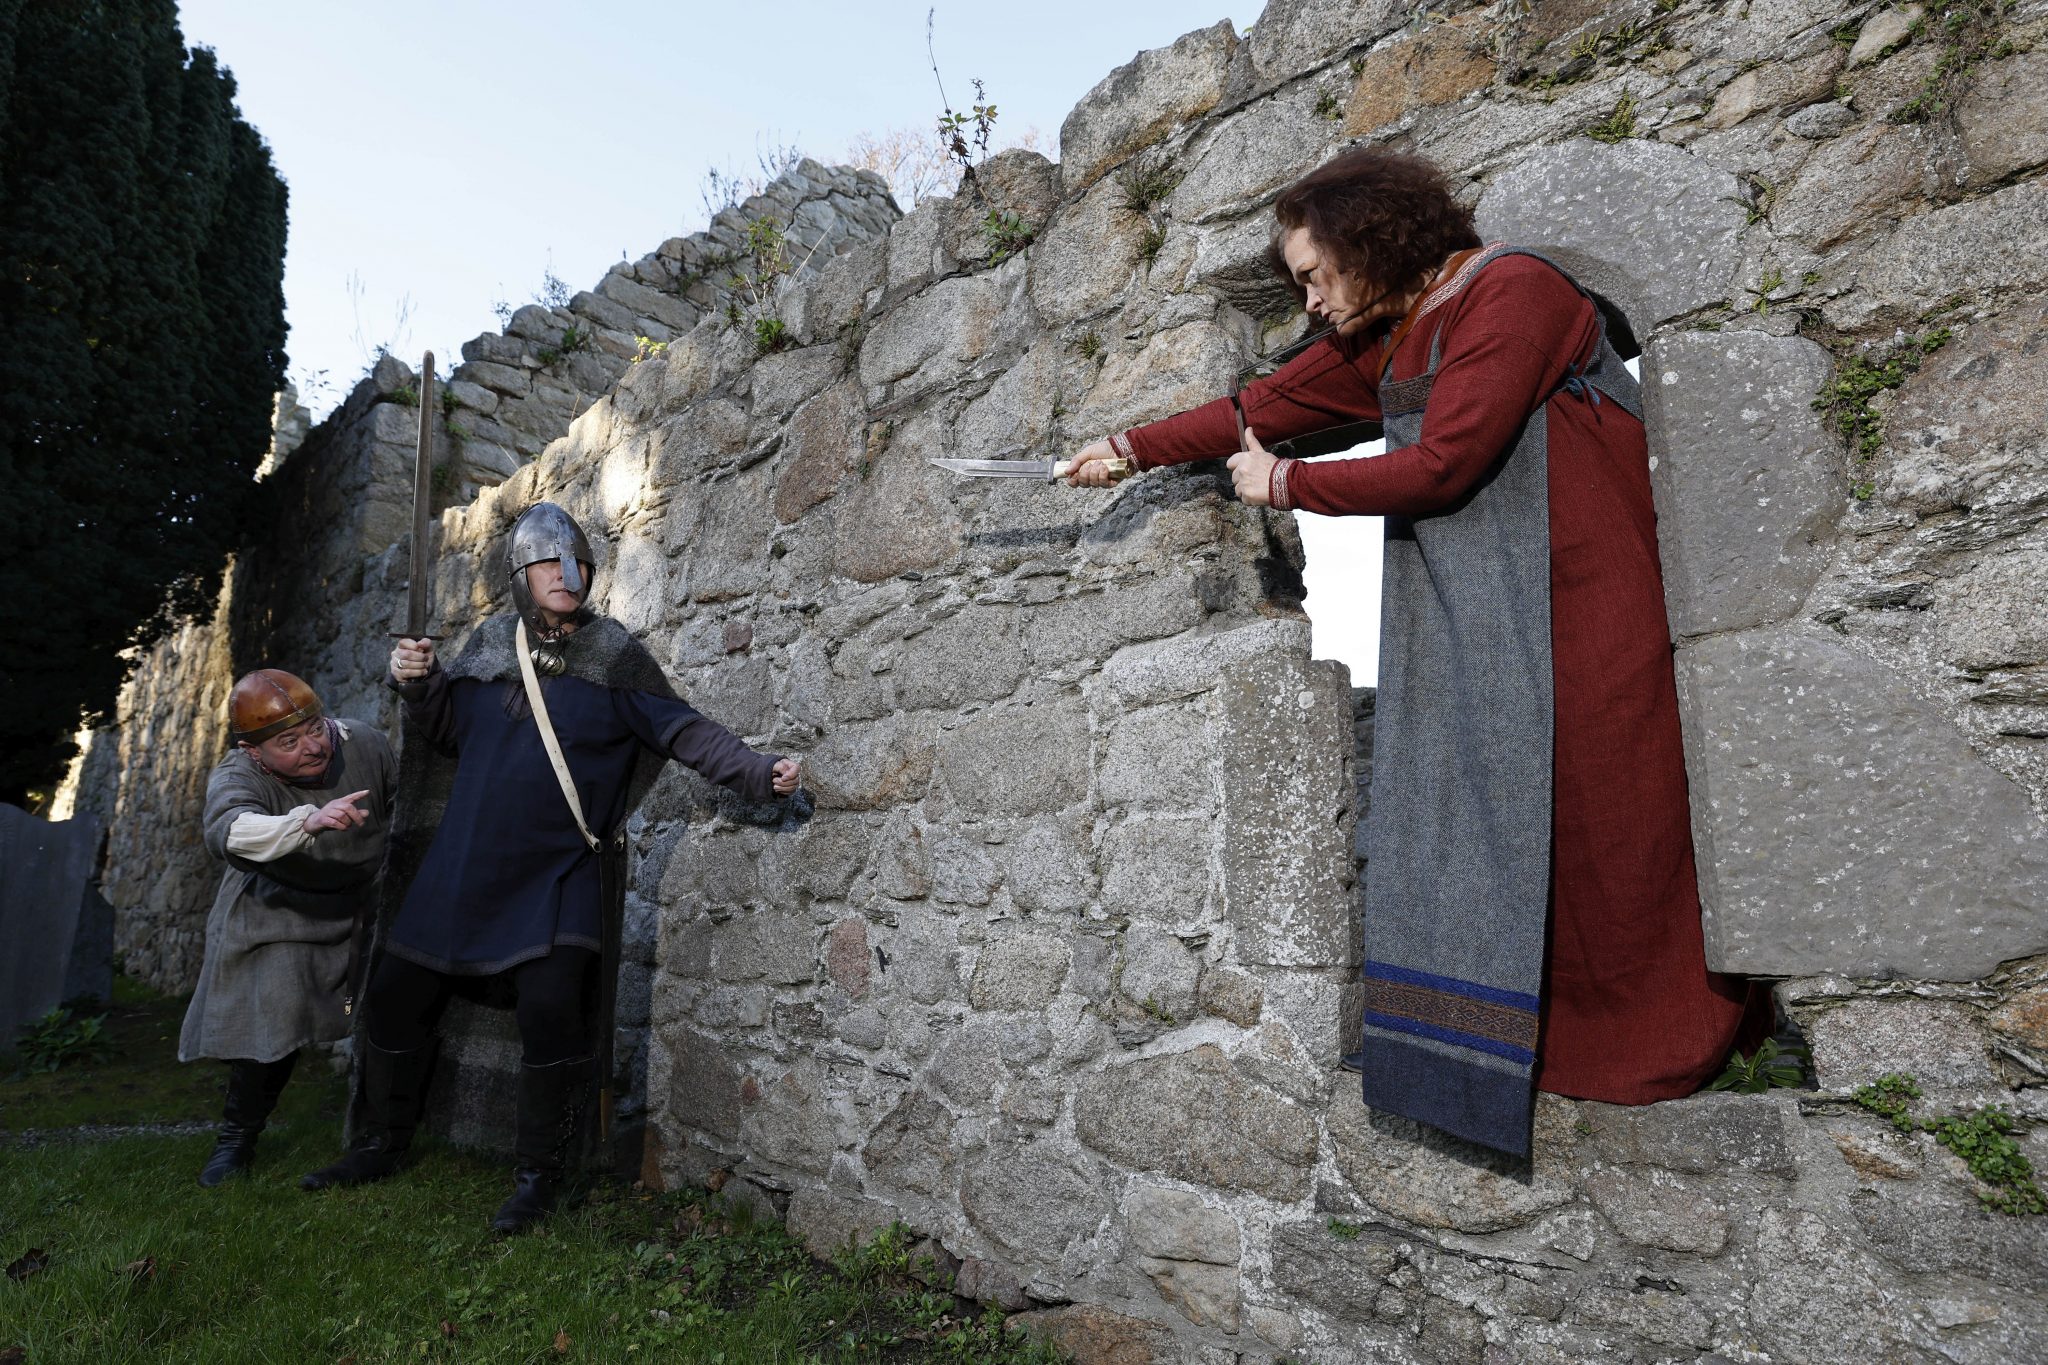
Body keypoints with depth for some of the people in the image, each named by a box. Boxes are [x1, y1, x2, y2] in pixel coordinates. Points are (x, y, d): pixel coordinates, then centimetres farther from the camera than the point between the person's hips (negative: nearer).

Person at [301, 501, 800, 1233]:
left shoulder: (613, 657, -5)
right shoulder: (490, 644, 6)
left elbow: (683, 731, -8)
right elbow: (448, 731, 17)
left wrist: (757, 771, -20)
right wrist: (419, 685, -2)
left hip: (560, 871, -5)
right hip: (464, 863, 5)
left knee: (551, 1009, -16)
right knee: (395, 994, 12)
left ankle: (539, 1173, 6)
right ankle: (382, 1142, 35)